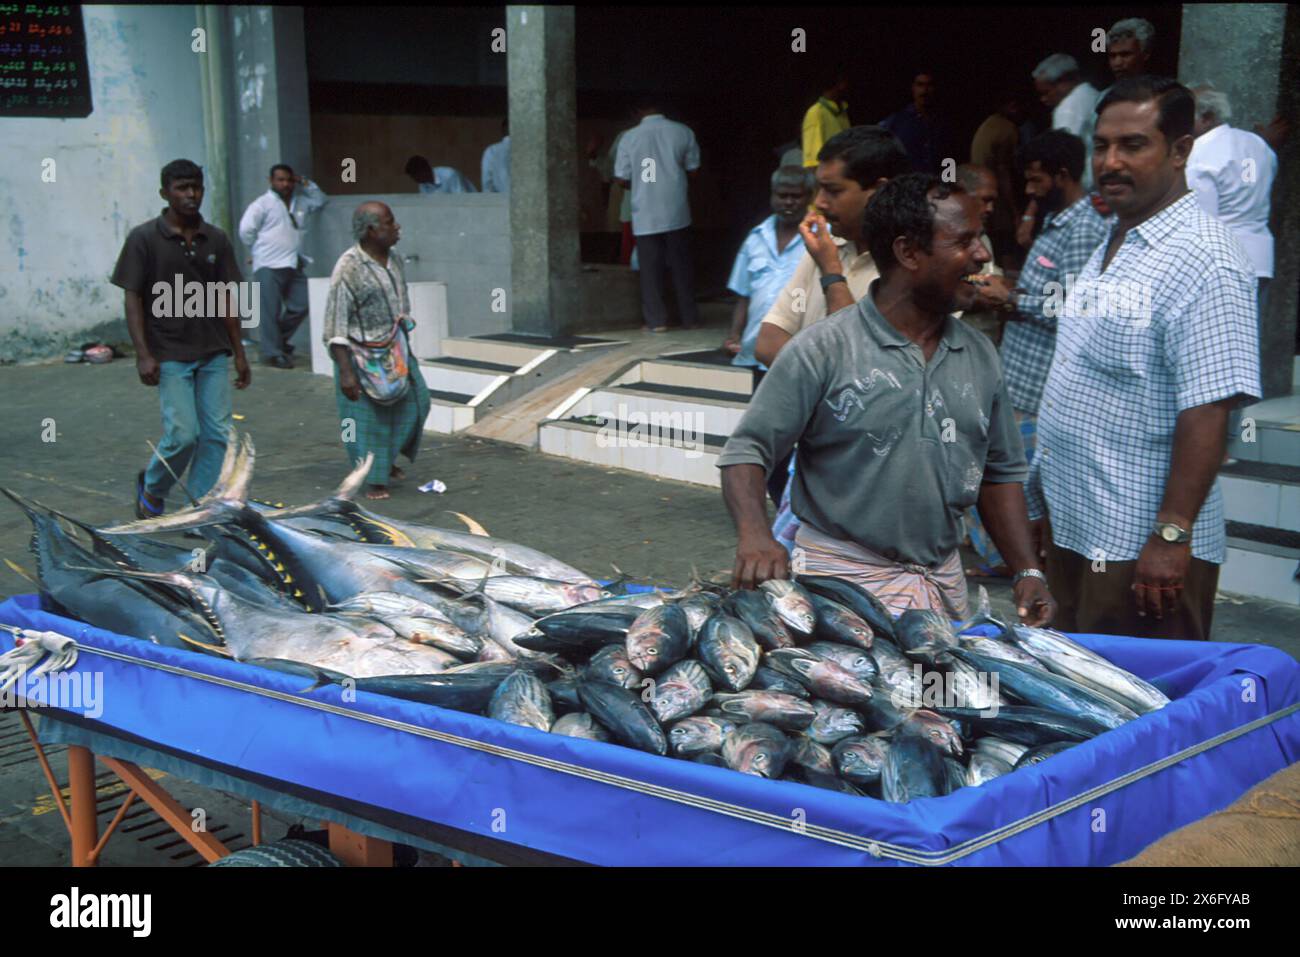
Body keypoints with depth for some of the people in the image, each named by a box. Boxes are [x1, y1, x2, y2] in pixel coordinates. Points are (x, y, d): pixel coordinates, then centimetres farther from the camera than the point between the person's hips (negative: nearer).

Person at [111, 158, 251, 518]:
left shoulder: (216, 240, 7)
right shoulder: (143, 239, -4)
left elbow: (227, 299, 10)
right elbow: (132, 298, -5)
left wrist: (239, 353, 8)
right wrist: (143, 354, -14)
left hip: (213, 353, 4)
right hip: (170, 355, -4)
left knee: (217, 433, -1)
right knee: (183, 433, -10)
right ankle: (152, 486, 20)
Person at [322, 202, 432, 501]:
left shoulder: (394, 260, 3)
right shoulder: (348, 268, -19)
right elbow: (336, 324, -19)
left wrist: (404, 347, 19)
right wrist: (345, 370, -23)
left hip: (395, 349, 7)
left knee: (414, 402, 11)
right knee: (366, 417, 3)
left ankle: (389, 459, 32)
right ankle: (375, 479, 19)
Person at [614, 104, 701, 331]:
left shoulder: (629, 138, -4)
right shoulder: (682, 132, -2)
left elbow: (622, 179, 0)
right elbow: (693, 170, 4)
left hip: (645, 216, -1)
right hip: (677, 213, 1)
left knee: (651, 268, 4)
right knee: (681, 266, 10)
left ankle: (657, 320, 2)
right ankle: (690, 318, 13)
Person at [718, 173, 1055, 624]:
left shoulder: (980, 356, 6)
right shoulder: (822, 349, -12)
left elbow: (1001, 471, 13)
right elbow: (746, 450, -12)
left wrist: (1027, 572, 3)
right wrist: (754, 534, -30)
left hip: (945, 582, 6)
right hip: (841, 578, -5)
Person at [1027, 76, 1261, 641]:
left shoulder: (1202, 261, -17)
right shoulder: (1110, 246, 13)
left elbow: (1208, 411, -22)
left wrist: (1171, 536, -24)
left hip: (1140, 548, -9)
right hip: (1073, 526, 9)